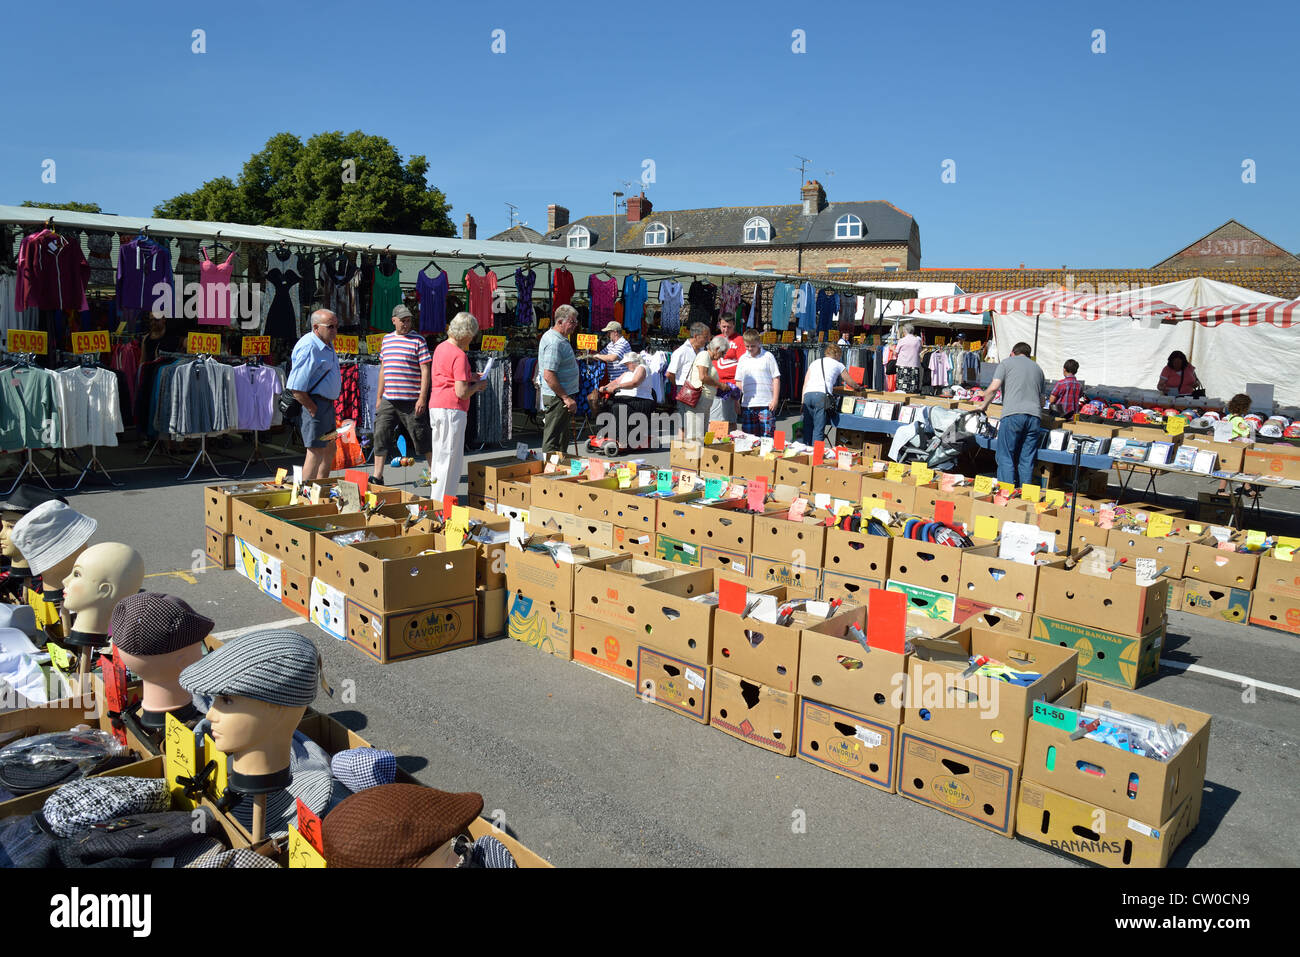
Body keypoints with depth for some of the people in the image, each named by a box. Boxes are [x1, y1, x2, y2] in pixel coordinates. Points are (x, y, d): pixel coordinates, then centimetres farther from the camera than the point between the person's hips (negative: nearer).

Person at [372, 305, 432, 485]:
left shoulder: (418, 340, -2)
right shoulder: (387, 339, 14)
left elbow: (425, 370, -6)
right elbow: (383, 369, 20)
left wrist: (422, 398, -14)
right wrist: (379, 397, 17)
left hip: (411, 401, -5)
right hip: (388, 400, 5)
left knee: (420, 437, 4)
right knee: (381, 436, 0)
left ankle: (433, 470, 20)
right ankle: (377, 476, 5)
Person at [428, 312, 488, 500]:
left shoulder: (441, 347, 13)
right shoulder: (459, 355, -15)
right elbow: (461, 392, -19)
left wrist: (469, 377, 21)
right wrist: (477, 386, -1)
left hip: (436, 407, 10)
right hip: (451, 409, -10)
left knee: (440, 455, 17)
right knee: (450, 458, -4)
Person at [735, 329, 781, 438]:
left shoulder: (767, 357, 2)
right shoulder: (742, 359, 12)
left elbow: (776, 379, 1)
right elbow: (739, 381, 16)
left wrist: (775, 400, -5)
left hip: (766, 404, -3)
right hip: (747, 404, 3)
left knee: (767, 436, -5)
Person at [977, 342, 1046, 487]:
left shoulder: (1006, 363, 11)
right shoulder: (1038, 368, 26)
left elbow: (993, 388, -2)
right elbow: (1042, 398, 26)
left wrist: (984, 405, 12)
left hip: (1013, 414, -4)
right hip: (1035, 416, 5)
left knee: (1006, 458, -2)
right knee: (1027, 460, 7)